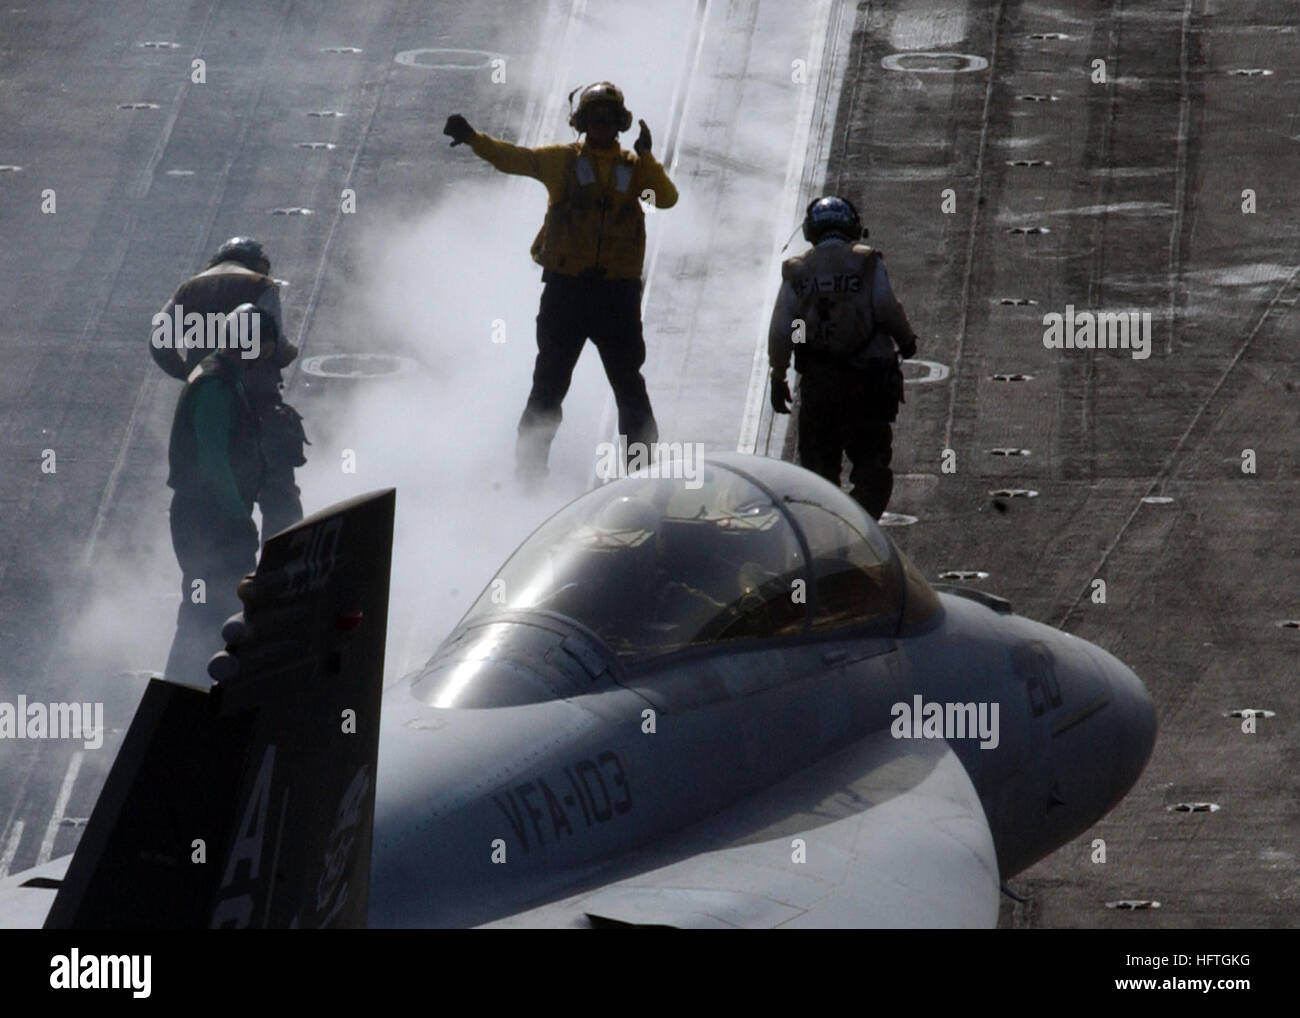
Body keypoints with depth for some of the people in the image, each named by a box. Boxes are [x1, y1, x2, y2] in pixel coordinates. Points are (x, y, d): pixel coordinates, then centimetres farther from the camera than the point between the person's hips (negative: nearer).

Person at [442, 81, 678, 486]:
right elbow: (513, 158, -4)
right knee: (549, 382, 3)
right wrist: (473, 138, -19)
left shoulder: (635, 166, 8)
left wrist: (646, 157, -19)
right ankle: (529, 469, 7)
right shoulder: (560, 160, 6)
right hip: (565, 286, 0)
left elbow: (667, 198, -6)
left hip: (617, 290, 0)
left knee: (629, 384, 4)